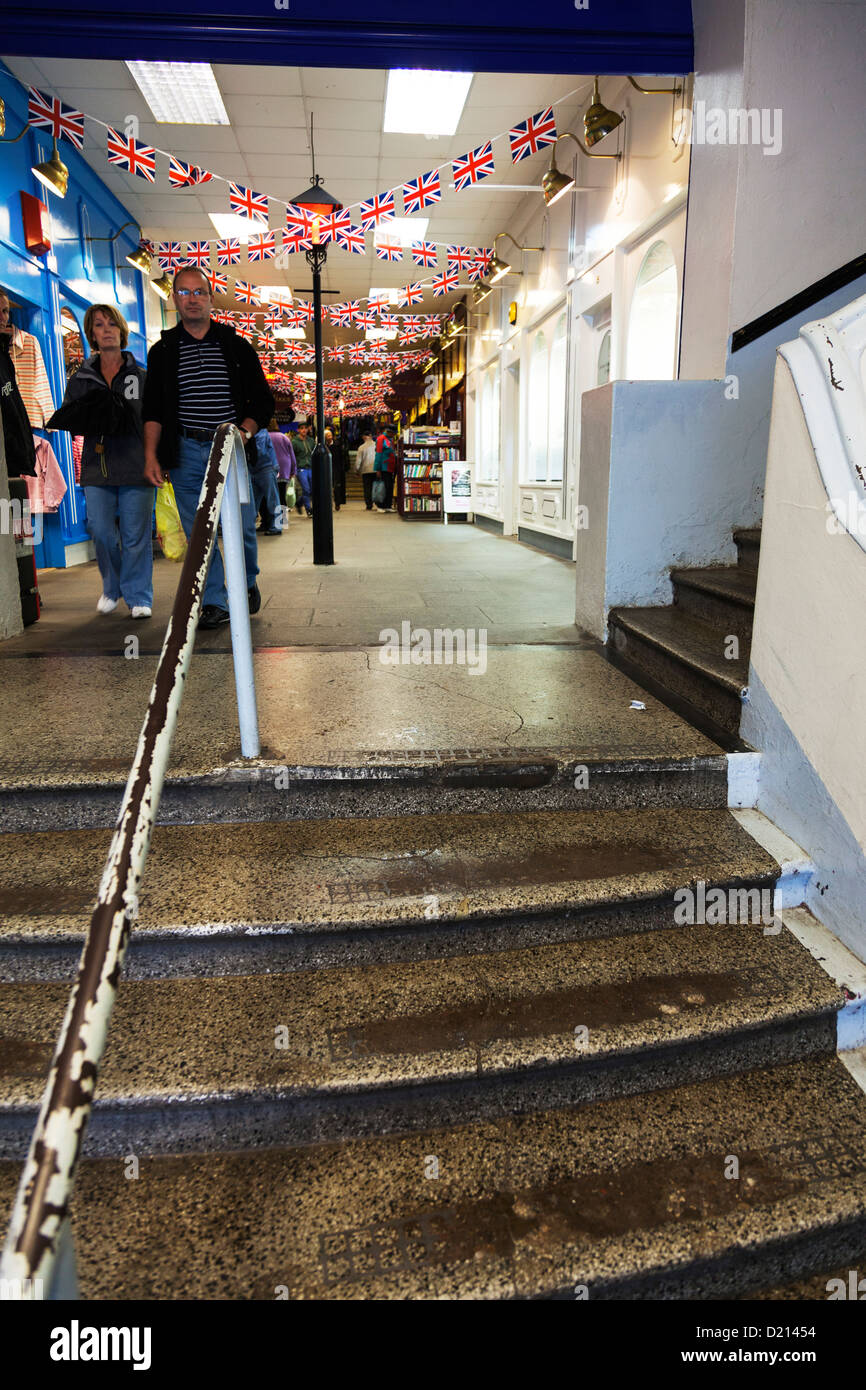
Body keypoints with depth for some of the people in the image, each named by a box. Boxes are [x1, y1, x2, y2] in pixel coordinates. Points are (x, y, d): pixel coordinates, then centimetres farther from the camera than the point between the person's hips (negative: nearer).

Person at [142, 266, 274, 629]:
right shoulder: (163, 351, 11)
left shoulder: (237, 346, 9)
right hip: (185, 451, 1)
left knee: (241, 527, -1)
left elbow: (263, 401, 8)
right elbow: (153, 410, 10)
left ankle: (247, 582, 26)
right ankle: (214, 603, 6)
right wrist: (151, 456, -1)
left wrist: (244, 432, -10)